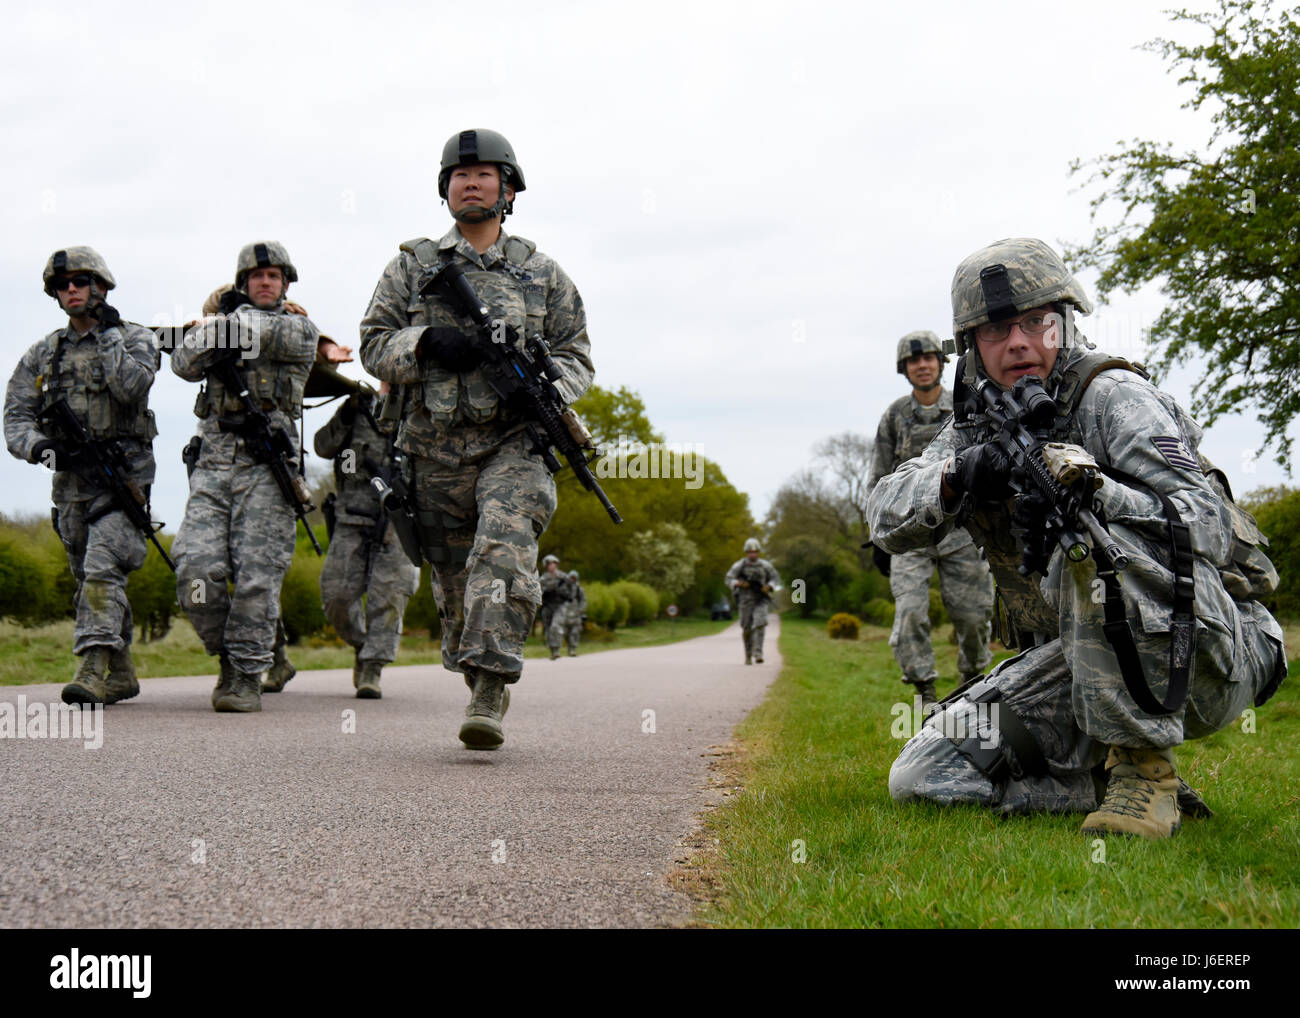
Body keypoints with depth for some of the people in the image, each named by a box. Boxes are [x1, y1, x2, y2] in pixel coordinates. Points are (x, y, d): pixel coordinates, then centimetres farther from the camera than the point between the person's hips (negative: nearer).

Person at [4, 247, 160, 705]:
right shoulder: (44, 353, 12)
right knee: (89, 580, 12)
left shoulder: (135, 338, 1)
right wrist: (38, 447, -15)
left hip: (122, 475, -6)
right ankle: (121, 674, 24)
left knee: (103, 569, -20)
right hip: (70, 479, 6)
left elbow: (132, 386, -19)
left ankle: (92, 672, -26)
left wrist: (110, 334, -15)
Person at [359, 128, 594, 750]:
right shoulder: (411, 267, 10)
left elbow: (576, 356, 12)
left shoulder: (542, 274, 11)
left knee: (504, 547, -26)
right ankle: (487, 696, 26)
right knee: (455, 585, 7)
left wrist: (546, 386, -10)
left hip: (513, 445, -2)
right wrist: (426, 342, -14)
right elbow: (374, 346, 7)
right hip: (438, 453, 2)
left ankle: (488, 695, -29)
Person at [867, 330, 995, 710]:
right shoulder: (894, 417, 5)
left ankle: (972, 678, 28)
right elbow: (879, 480, 10)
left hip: (961, 529, 0)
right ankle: (925, 692, -6)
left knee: (972, 614, 4)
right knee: (910, 613, -14)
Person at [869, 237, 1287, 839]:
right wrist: (956, 476, -23)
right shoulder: (978, 430, 9)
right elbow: (887, 519, -2)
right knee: (922, 778, -7)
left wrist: (1092, 488, -39)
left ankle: (1145, 772, -25)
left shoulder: (1111, 397, -12)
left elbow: (1210, 526, -23)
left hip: (1208, 649, -6)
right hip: (1076, 665, 6)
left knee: (1095, 541, -37)